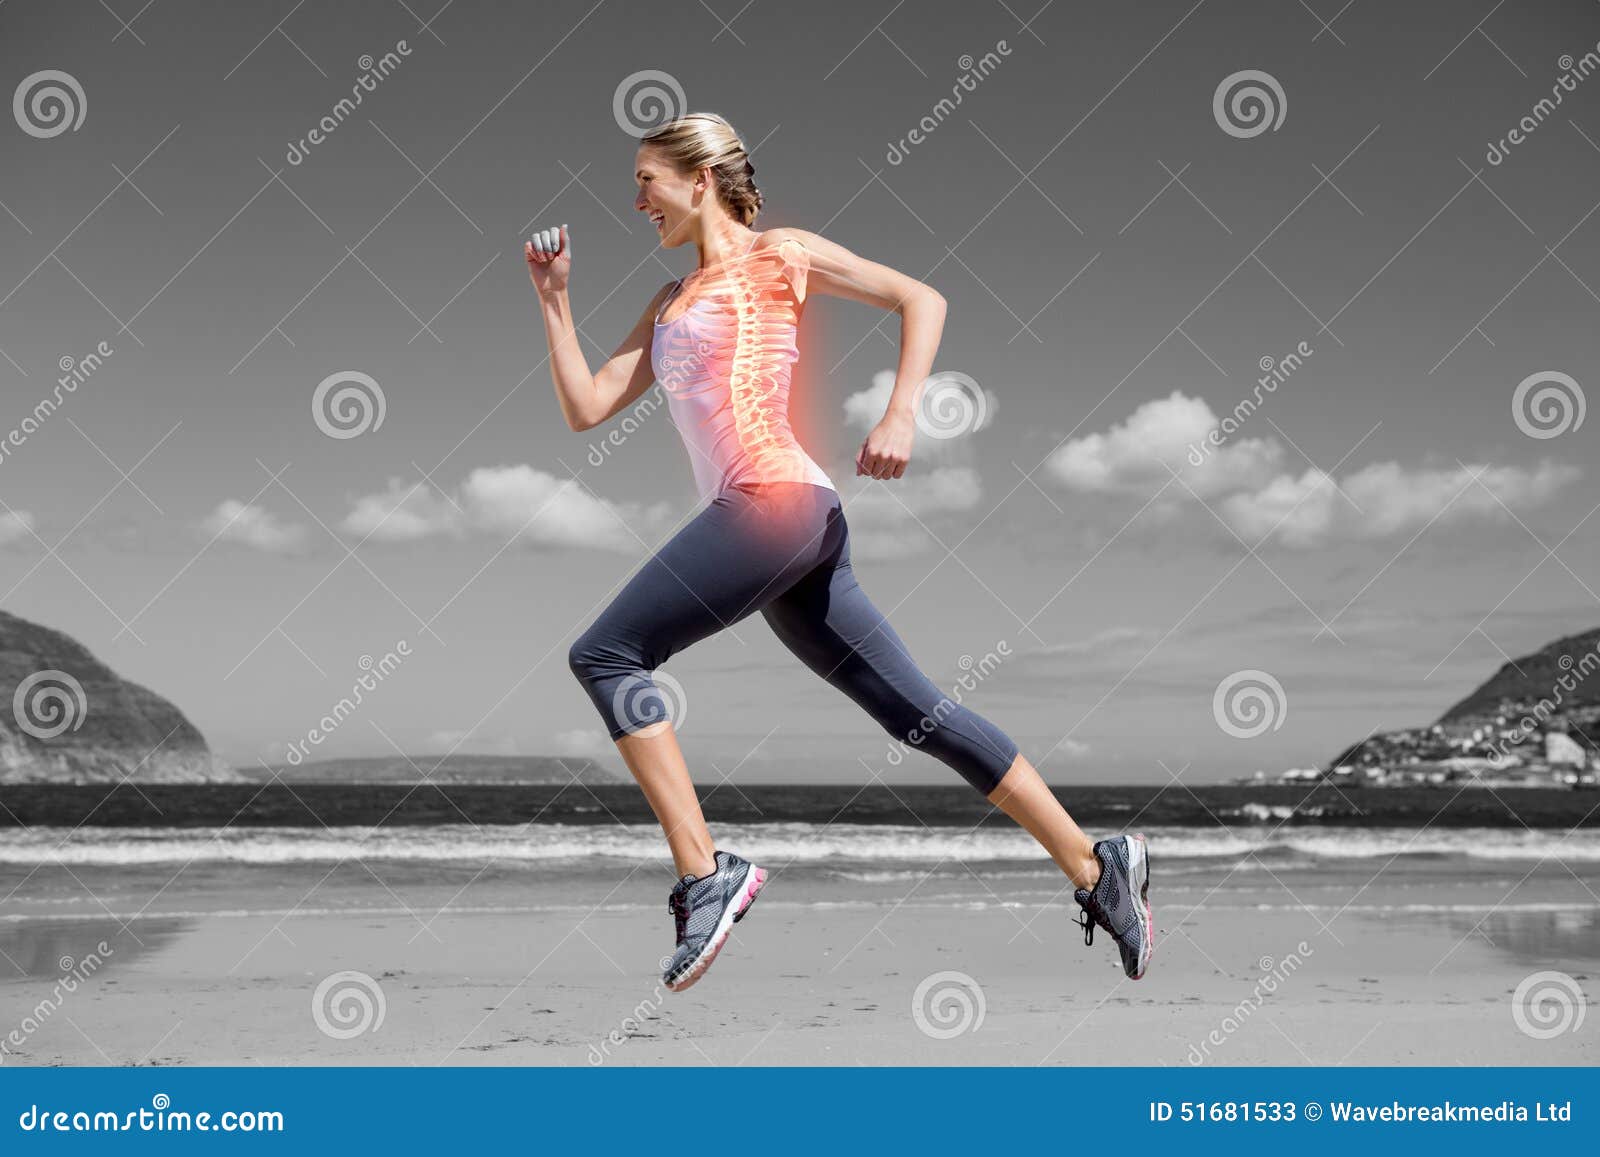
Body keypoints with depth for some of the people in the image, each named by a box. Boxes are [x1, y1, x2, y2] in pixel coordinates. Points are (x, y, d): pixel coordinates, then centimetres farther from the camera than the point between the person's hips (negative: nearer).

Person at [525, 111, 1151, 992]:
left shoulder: (773, 257, 5)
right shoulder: (669, 306, 27)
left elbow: (921, 299, 0)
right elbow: (584, 408, 21)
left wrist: (901, 416, -13)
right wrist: (554, 298, 18)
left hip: (775, 499, -8)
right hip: (766, 522, 8)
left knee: (603, 656, -13)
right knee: (917, 714, 5)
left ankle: (706, 875, -18)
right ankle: (1096, 868, 7)